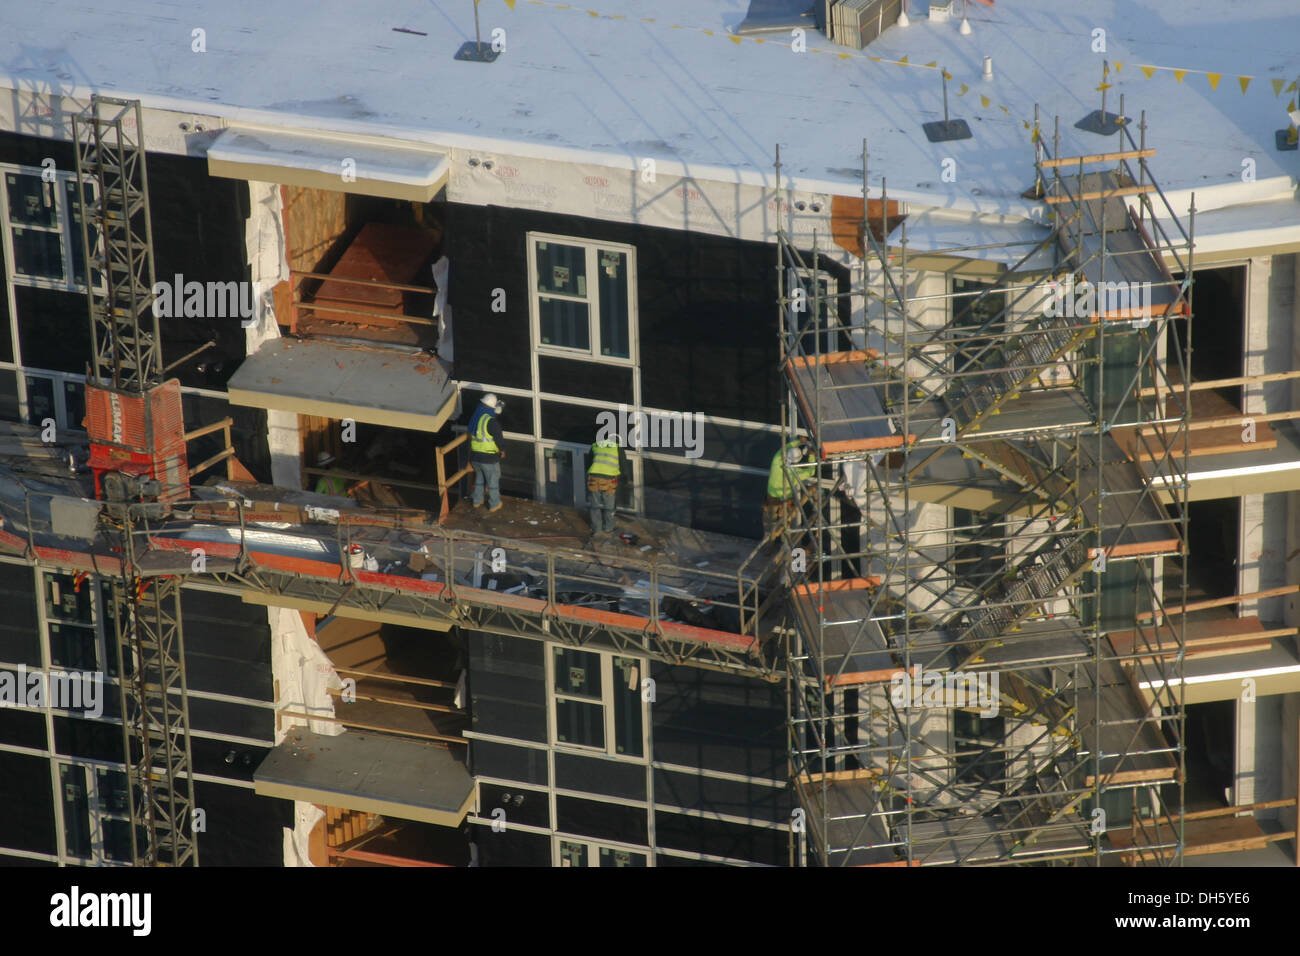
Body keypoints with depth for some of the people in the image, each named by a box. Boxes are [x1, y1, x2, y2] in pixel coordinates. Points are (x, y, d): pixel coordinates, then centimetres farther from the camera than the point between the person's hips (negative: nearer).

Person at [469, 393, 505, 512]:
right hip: (489, 457, -7)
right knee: (493, 481, 10)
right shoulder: (491, 421, -22)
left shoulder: (475, 418, 2)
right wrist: (502, 450, 1)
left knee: (479, 479, 24)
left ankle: (477, 501, 34)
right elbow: (499, 439, -17)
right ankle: (494, 504, 20)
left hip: (474, 456, 7)